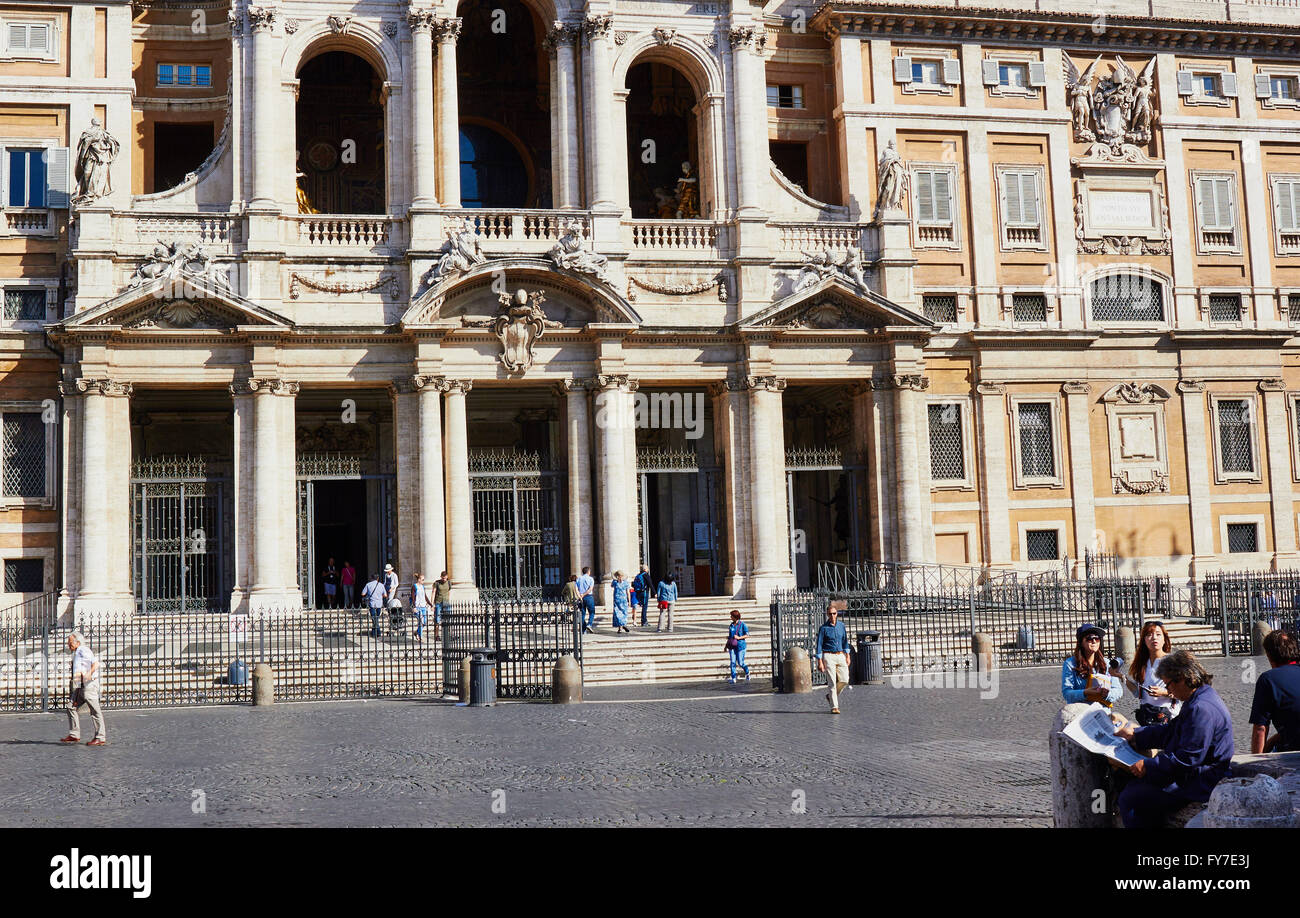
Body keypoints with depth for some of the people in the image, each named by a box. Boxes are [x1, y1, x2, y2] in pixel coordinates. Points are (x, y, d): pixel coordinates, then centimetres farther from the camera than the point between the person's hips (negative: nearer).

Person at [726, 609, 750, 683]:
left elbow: (747, 635, -6)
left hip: (740, 646, -5)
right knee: (732, 662, -4)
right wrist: (726, 646, 15)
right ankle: (733, 679, 0)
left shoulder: (742, 625, -6)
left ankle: (747, 673, 28)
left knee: (740, 663, -2)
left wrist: (739, 638, -19)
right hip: (732, 646, 5)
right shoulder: (731, 625, 10)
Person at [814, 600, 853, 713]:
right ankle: (834, 707, -4)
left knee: (844, 680, -3)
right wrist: (820, 661, -12)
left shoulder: (841, 625, 8)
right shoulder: (823, 628, -6)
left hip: (840, 656, 5)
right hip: (828, 656, -4)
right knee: (832, 682, -7)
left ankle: (831, 696, 21)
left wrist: (847, 656, 14)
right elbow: (819, 645, -6)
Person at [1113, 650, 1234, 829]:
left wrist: (1148, 766, -18)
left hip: (1199, 787, -11)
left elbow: (1186, 759, -25)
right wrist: (1134, 734, 19)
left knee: (1129, 799, -13)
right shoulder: (1197, 701, 12)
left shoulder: (1201, 709, -24)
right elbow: (1169, 731, 23)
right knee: (1133, 786, 13)